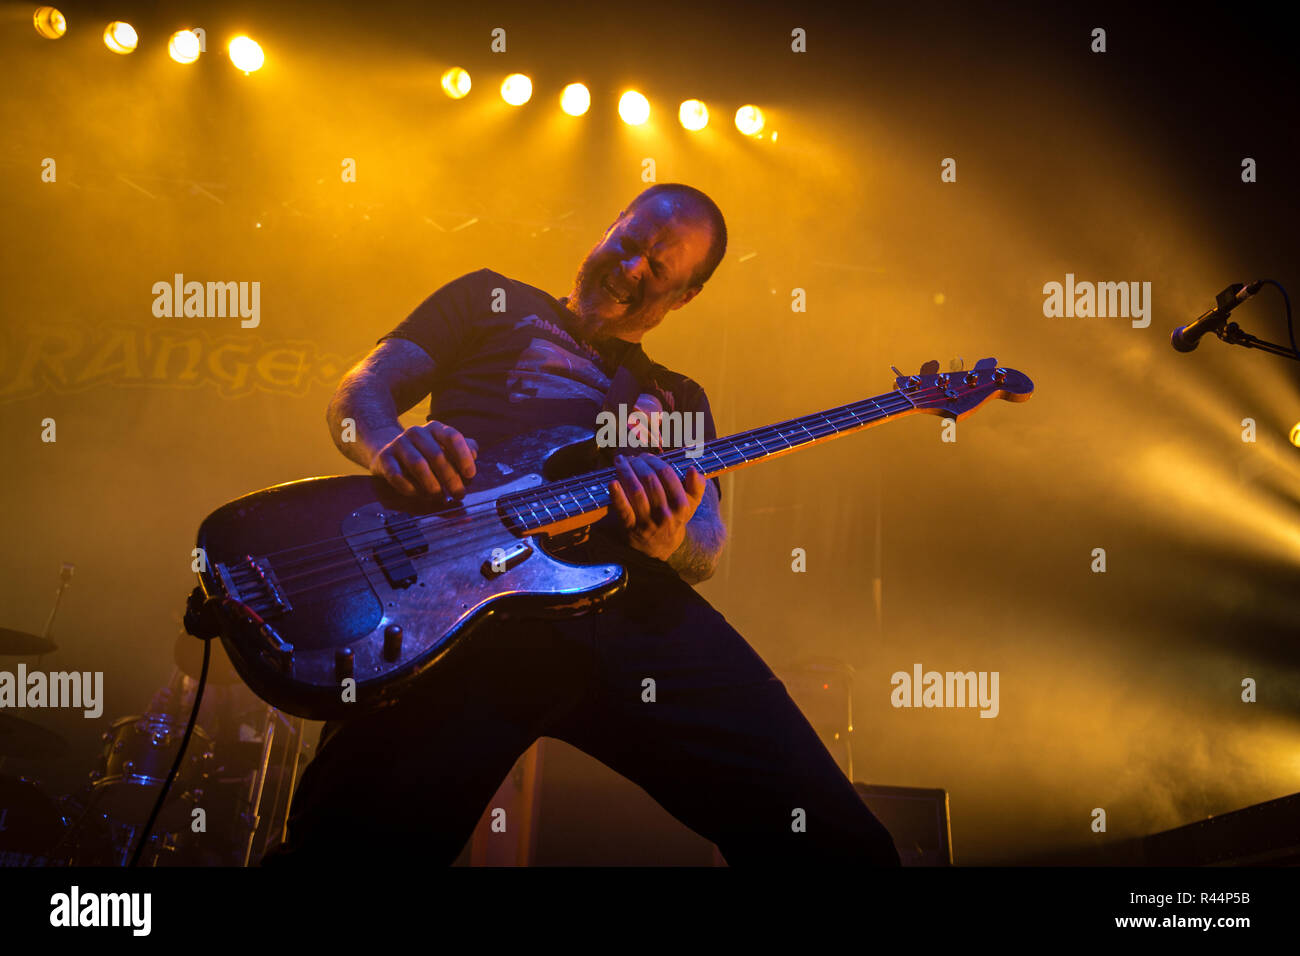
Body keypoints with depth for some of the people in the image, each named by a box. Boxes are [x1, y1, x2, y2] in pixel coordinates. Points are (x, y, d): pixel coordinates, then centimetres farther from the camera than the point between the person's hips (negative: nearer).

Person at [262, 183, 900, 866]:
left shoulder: (679, 398, 33)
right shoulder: (494, 302, 27)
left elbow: (706, 548, 21)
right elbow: (360, 391, 17)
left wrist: (671, 540, -7)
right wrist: (391, 445, -9)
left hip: (632, 602, 3)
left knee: (839, 838, -12)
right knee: (359, 840, -25)